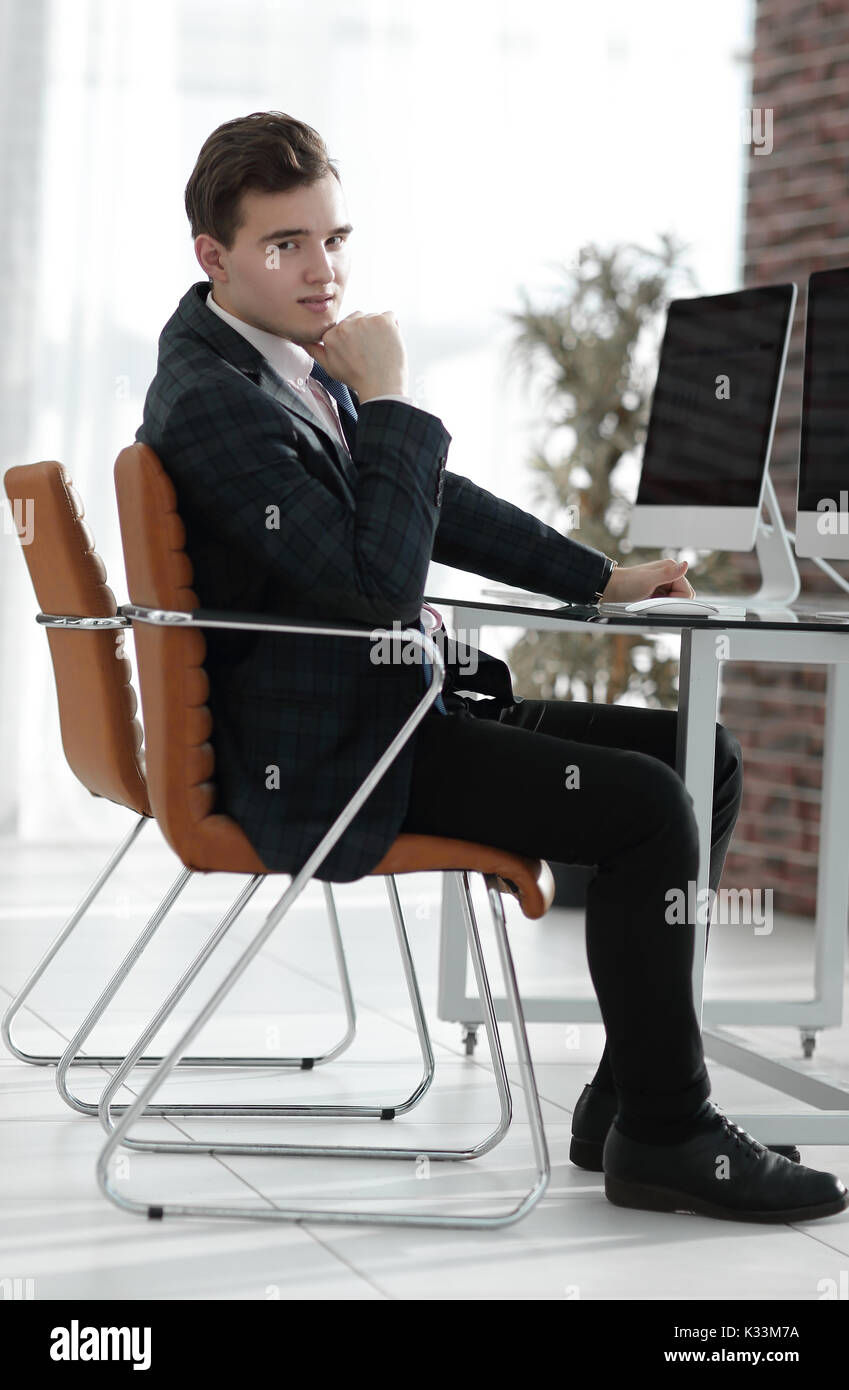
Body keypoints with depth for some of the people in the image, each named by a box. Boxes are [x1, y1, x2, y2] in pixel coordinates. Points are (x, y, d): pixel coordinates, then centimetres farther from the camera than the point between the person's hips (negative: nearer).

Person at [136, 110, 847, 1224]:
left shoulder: (304, 351, 11)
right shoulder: (211, 399, -19)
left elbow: (429, 500, 23)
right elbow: (378, 585, -27)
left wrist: (602, 579, 20)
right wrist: (389, 397, -19)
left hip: (404, 706, 10)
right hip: (333, 758, -10)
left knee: (702, 756, 6)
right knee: (647, 808, -21)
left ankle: (629, 1094, 10)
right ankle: (664, 1135, -5)